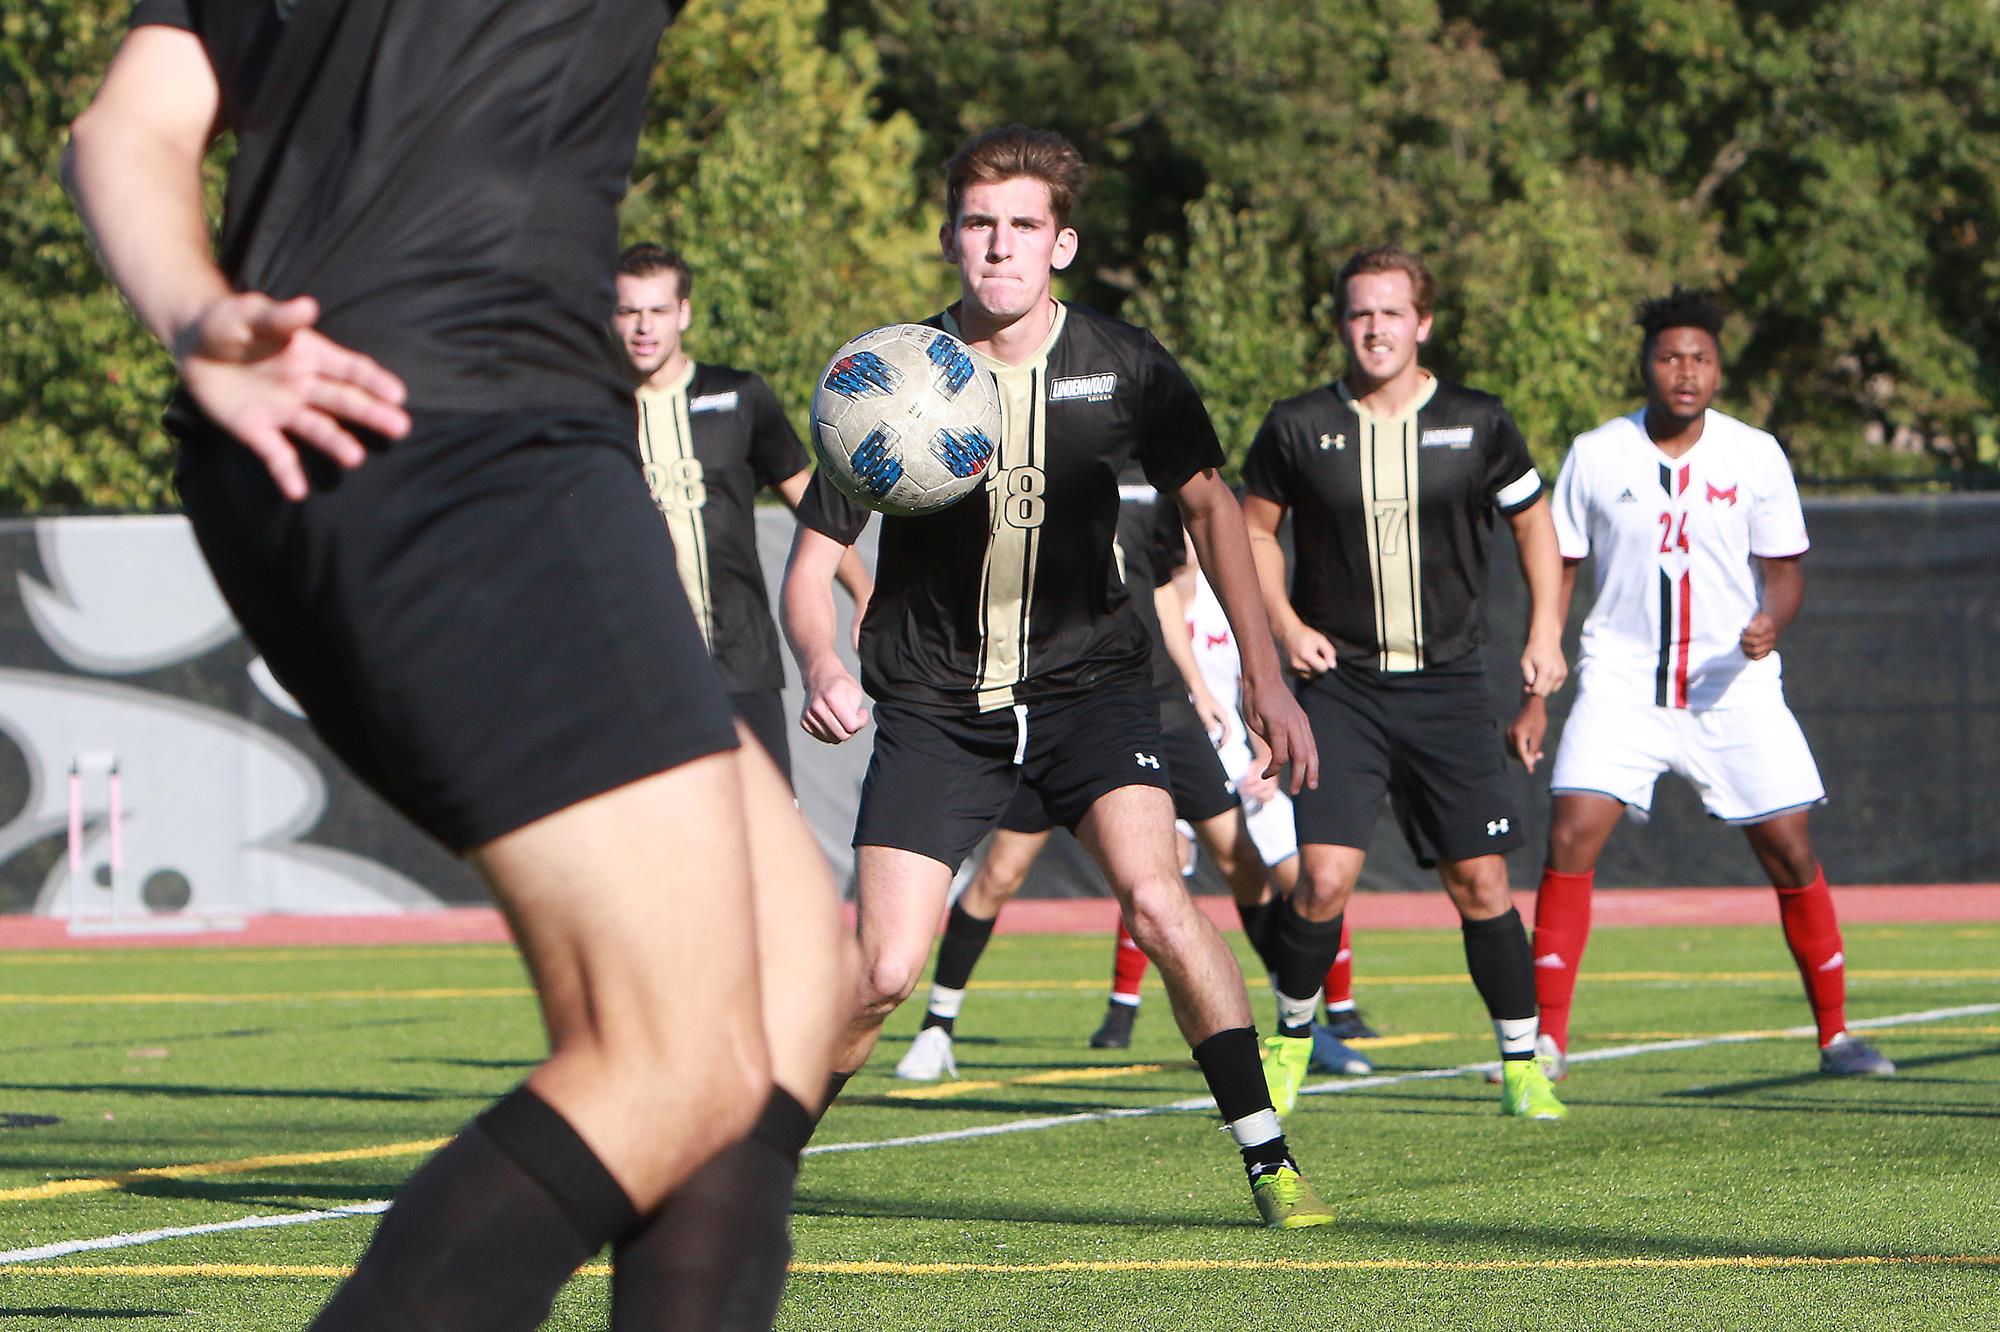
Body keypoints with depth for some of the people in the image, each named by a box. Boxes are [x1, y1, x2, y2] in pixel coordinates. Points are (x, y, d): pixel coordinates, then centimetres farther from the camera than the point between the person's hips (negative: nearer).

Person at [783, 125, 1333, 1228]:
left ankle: (1269, 1162, -16)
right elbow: (812, 560, -5)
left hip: (1087, 684, 0)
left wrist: (1263, 676, 4)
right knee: (879, 974, -11)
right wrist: (821, 668, -26)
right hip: (932, 708, 0)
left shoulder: (1123, 368, -6)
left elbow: (1207, 506, 10)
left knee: (1156, 899, -24)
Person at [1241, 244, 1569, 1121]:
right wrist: (1285, 623, -1)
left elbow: (1532, 522, 15)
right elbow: (1252, 525, 12)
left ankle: (1523, 1065, 10)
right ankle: (1292, 1040, 9)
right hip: (1341, 685, -1)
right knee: (1325, 876, -14)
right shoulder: (1300, 429, -2)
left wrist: (1544, 633, 7)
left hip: (1447, 686, 1)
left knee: (1481, 882, -3)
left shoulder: (1476, 425, 0)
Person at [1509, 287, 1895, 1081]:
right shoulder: (1594, 457, -1)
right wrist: (1535, 698, 2)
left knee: (1790, 851, -3)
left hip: (1732, 688, 0)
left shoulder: (1756, 456, -1)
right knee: (1571, 840, -15)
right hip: (1622, 682, 0)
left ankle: (1835, 1036, 11)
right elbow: (1556, 574, 5)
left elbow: (1785, 569, 5)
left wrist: (1772, 622, -19)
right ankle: (1548, 1039, -8)